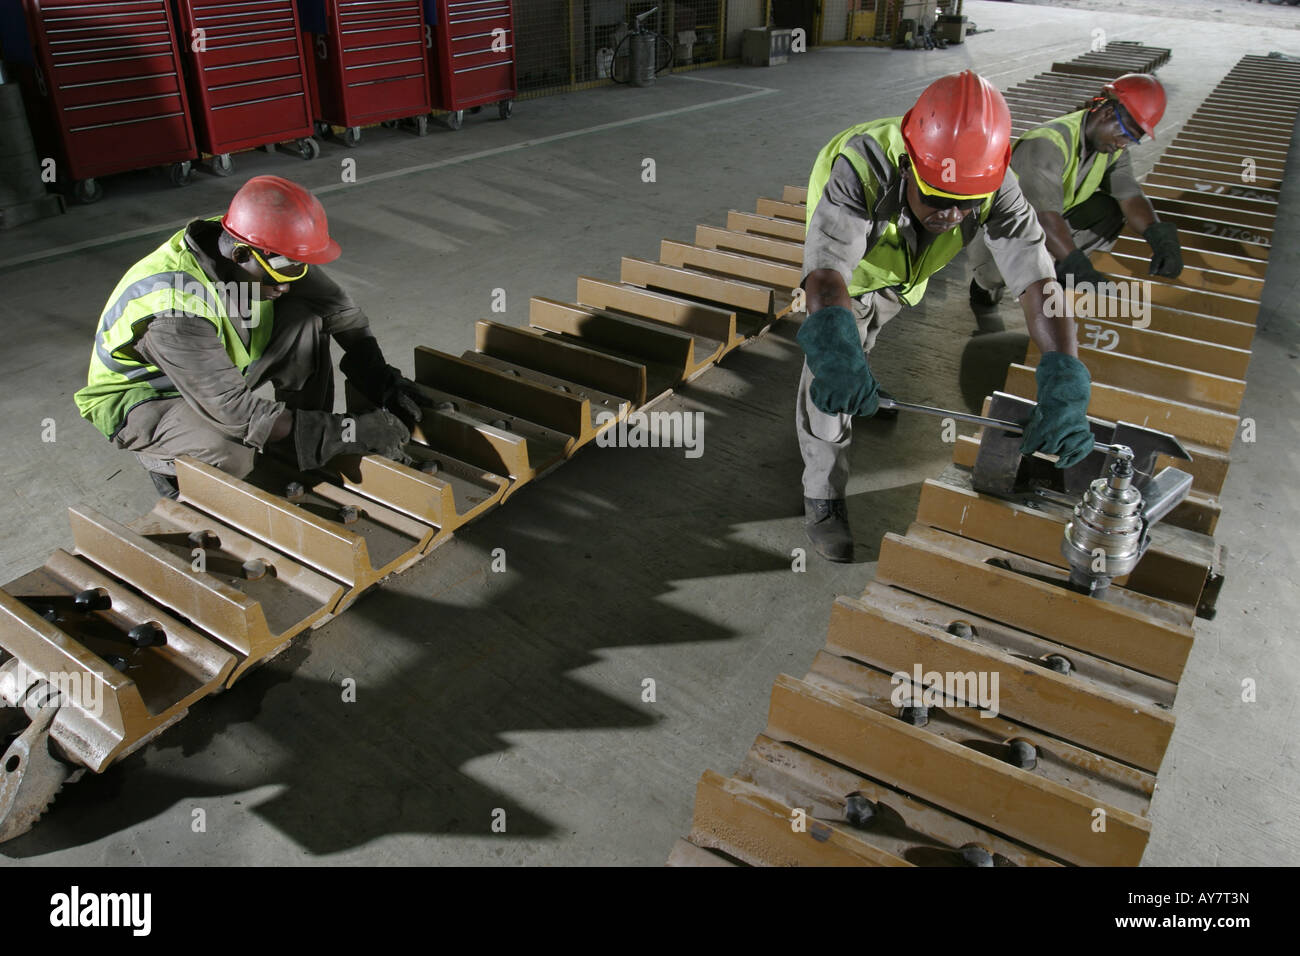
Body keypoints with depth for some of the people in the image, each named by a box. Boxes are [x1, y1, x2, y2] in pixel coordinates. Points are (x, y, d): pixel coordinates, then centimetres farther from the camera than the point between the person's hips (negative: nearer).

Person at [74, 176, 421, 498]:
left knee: (307, 318, -16)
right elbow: (237, 412, -38)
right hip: (139, 398, -6)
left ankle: (308, 461, -6)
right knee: (230, 456, -37)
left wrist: (382, 380, -23)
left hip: (221, 375, 7)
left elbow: (342, 311, -10)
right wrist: (350, 432, -40)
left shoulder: (267, 253, -20)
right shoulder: (175, 309, -39)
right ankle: (166, 463, 0)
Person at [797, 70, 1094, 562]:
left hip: (904, 276, 4)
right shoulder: (861, 168, -47)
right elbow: (827, 275, -59)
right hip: (846, 274, -4)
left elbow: (1038, 279, -42)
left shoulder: (993, 184, -36)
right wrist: (833, 346, -80)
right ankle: (824, 499, 10)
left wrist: (1063, 386, -56)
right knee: (830, 381, -10)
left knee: (854, 355, 26)